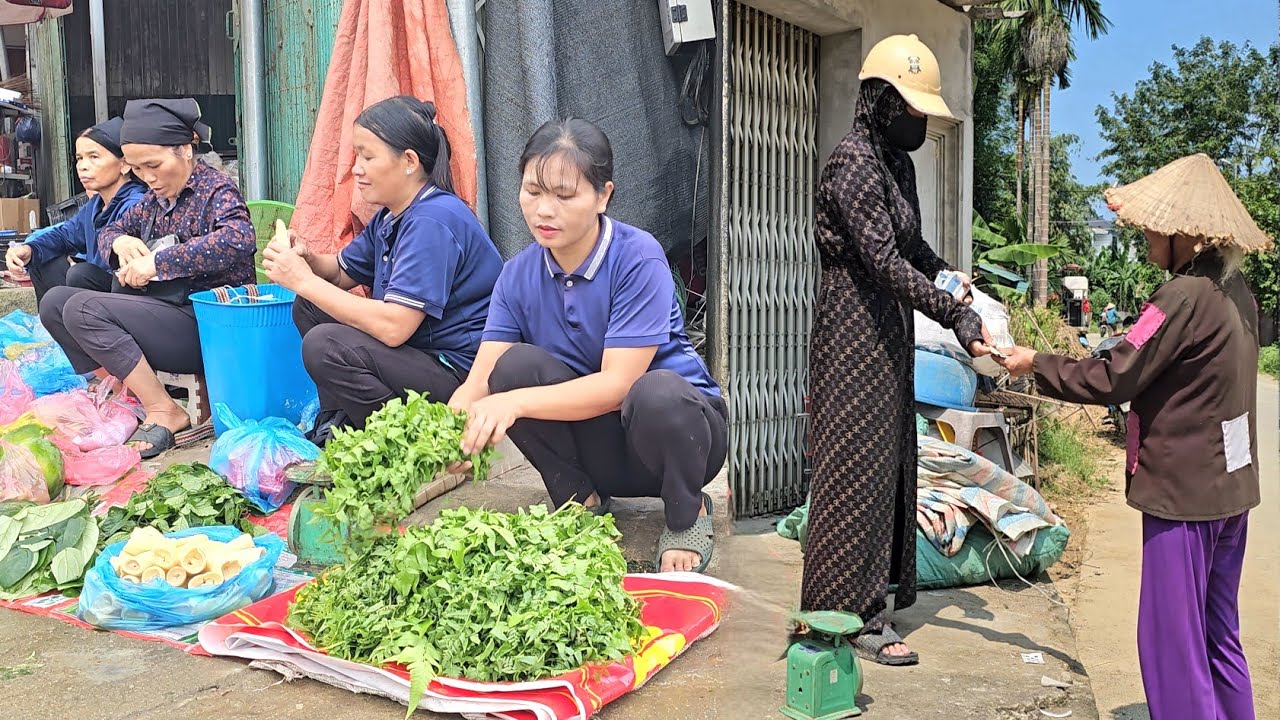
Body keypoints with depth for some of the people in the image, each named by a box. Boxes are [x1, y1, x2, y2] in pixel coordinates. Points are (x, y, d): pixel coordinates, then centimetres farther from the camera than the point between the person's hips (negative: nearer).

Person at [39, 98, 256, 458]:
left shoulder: (215, 189, -9)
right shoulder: (156, 198, 14)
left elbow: (239, 239, -30)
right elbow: (107, 232, 27)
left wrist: (157, 261, -26)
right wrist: (120, 242, 1)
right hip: (167, 317, 9)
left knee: (83, 308, -21)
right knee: (55, 302, 3)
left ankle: (165, 413, -17)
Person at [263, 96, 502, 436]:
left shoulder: (433, 221, -21)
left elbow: (393, 327, -28)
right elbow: (342, 272, 21)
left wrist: (305, 280, -20)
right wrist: (306, 259, -4)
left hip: (463, 374, -10)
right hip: (419, 351, 10)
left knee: (325, 345, -23)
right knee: (309, 307, 9)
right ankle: (337, 421, 12)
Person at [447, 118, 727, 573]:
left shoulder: (638, 258, -21)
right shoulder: (518, 275, -5)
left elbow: (618, 384, -27)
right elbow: (480, 382, -13)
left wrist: (515, 403, -39)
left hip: (681, 422, -3)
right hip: (596, 441, 4)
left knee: (656, 394, -38)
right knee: (514, 365, -22)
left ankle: (687, 514, -5)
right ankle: (582, 501, 0)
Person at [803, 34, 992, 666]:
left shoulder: (896, 163, 12)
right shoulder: (853, 164, -17)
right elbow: (884, 262, -23)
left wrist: (945, 274, 0)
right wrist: (954, 314, -27)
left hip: (889, 330, 10)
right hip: (855, 330, -10)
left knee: (889, 458, 15)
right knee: (858, 465, -4)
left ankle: (879, 583, 30)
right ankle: (854, 615, 6)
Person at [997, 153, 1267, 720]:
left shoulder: (1183, 297, -20)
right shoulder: (1236, 291, 8)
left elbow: (1113, 379, -17)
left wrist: (1036, 364, -6)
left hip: (1183, 491, -9)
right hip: (1229, 487, 9)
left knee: (1171, 638, 0)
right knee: (1218, 635, 18)